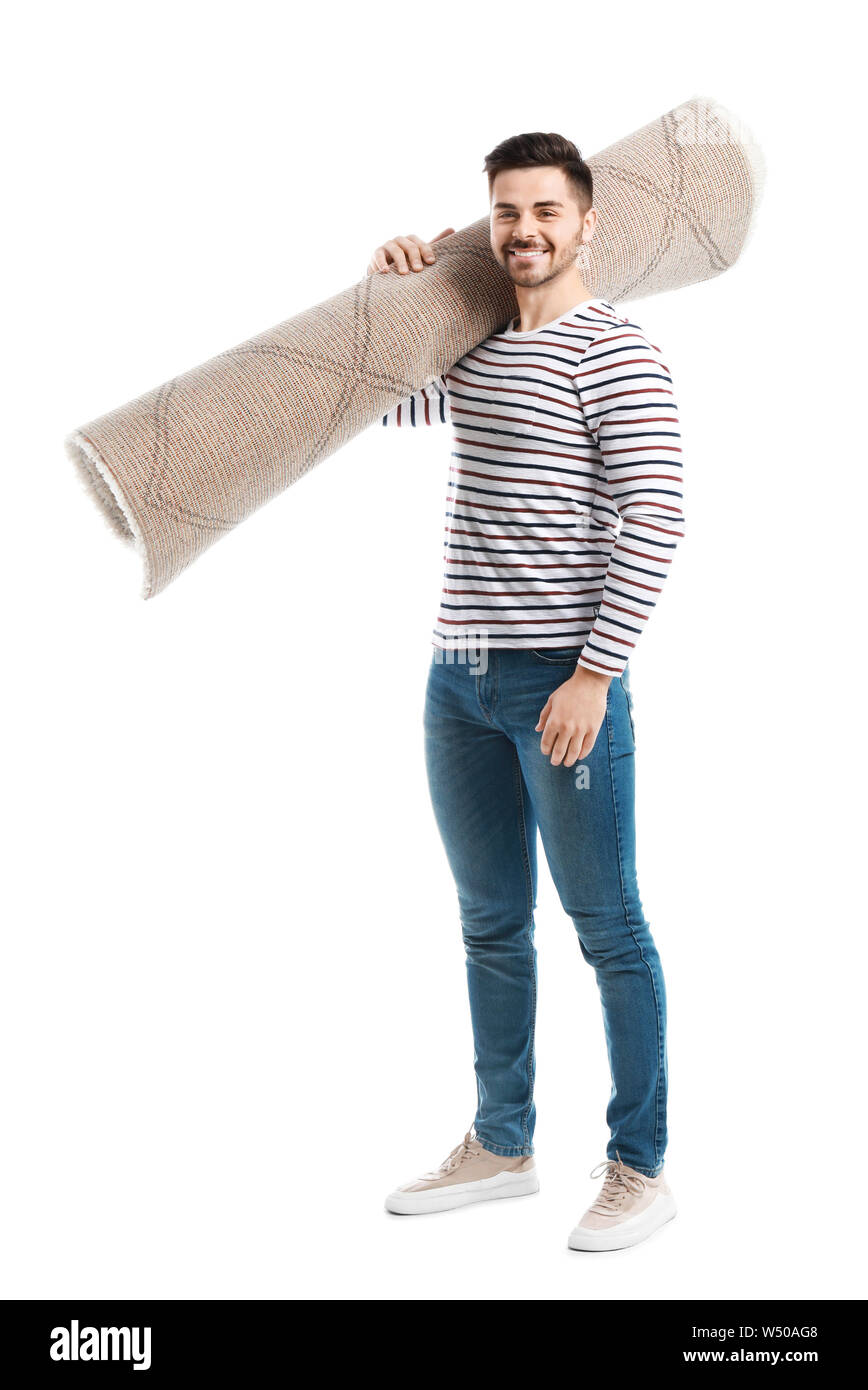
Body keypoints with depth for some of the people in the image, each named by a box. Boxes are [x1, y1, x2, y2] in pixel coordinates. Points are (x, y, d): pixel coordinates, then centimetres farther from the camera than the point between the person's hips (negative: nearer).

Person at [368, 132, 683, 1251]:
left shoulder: (614, 352, -8)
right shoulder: (473, 342, 14)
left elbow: (653, 520, -15)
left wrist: (592, 674, -19)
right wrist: (393, 289, 10)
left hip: (564, 681, -7)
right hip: (460, 676, 8)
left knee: (607, 929, 2)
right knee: (491, 924, 15)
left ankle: (639, 1168, 14)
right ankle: (500, 1147, 29)